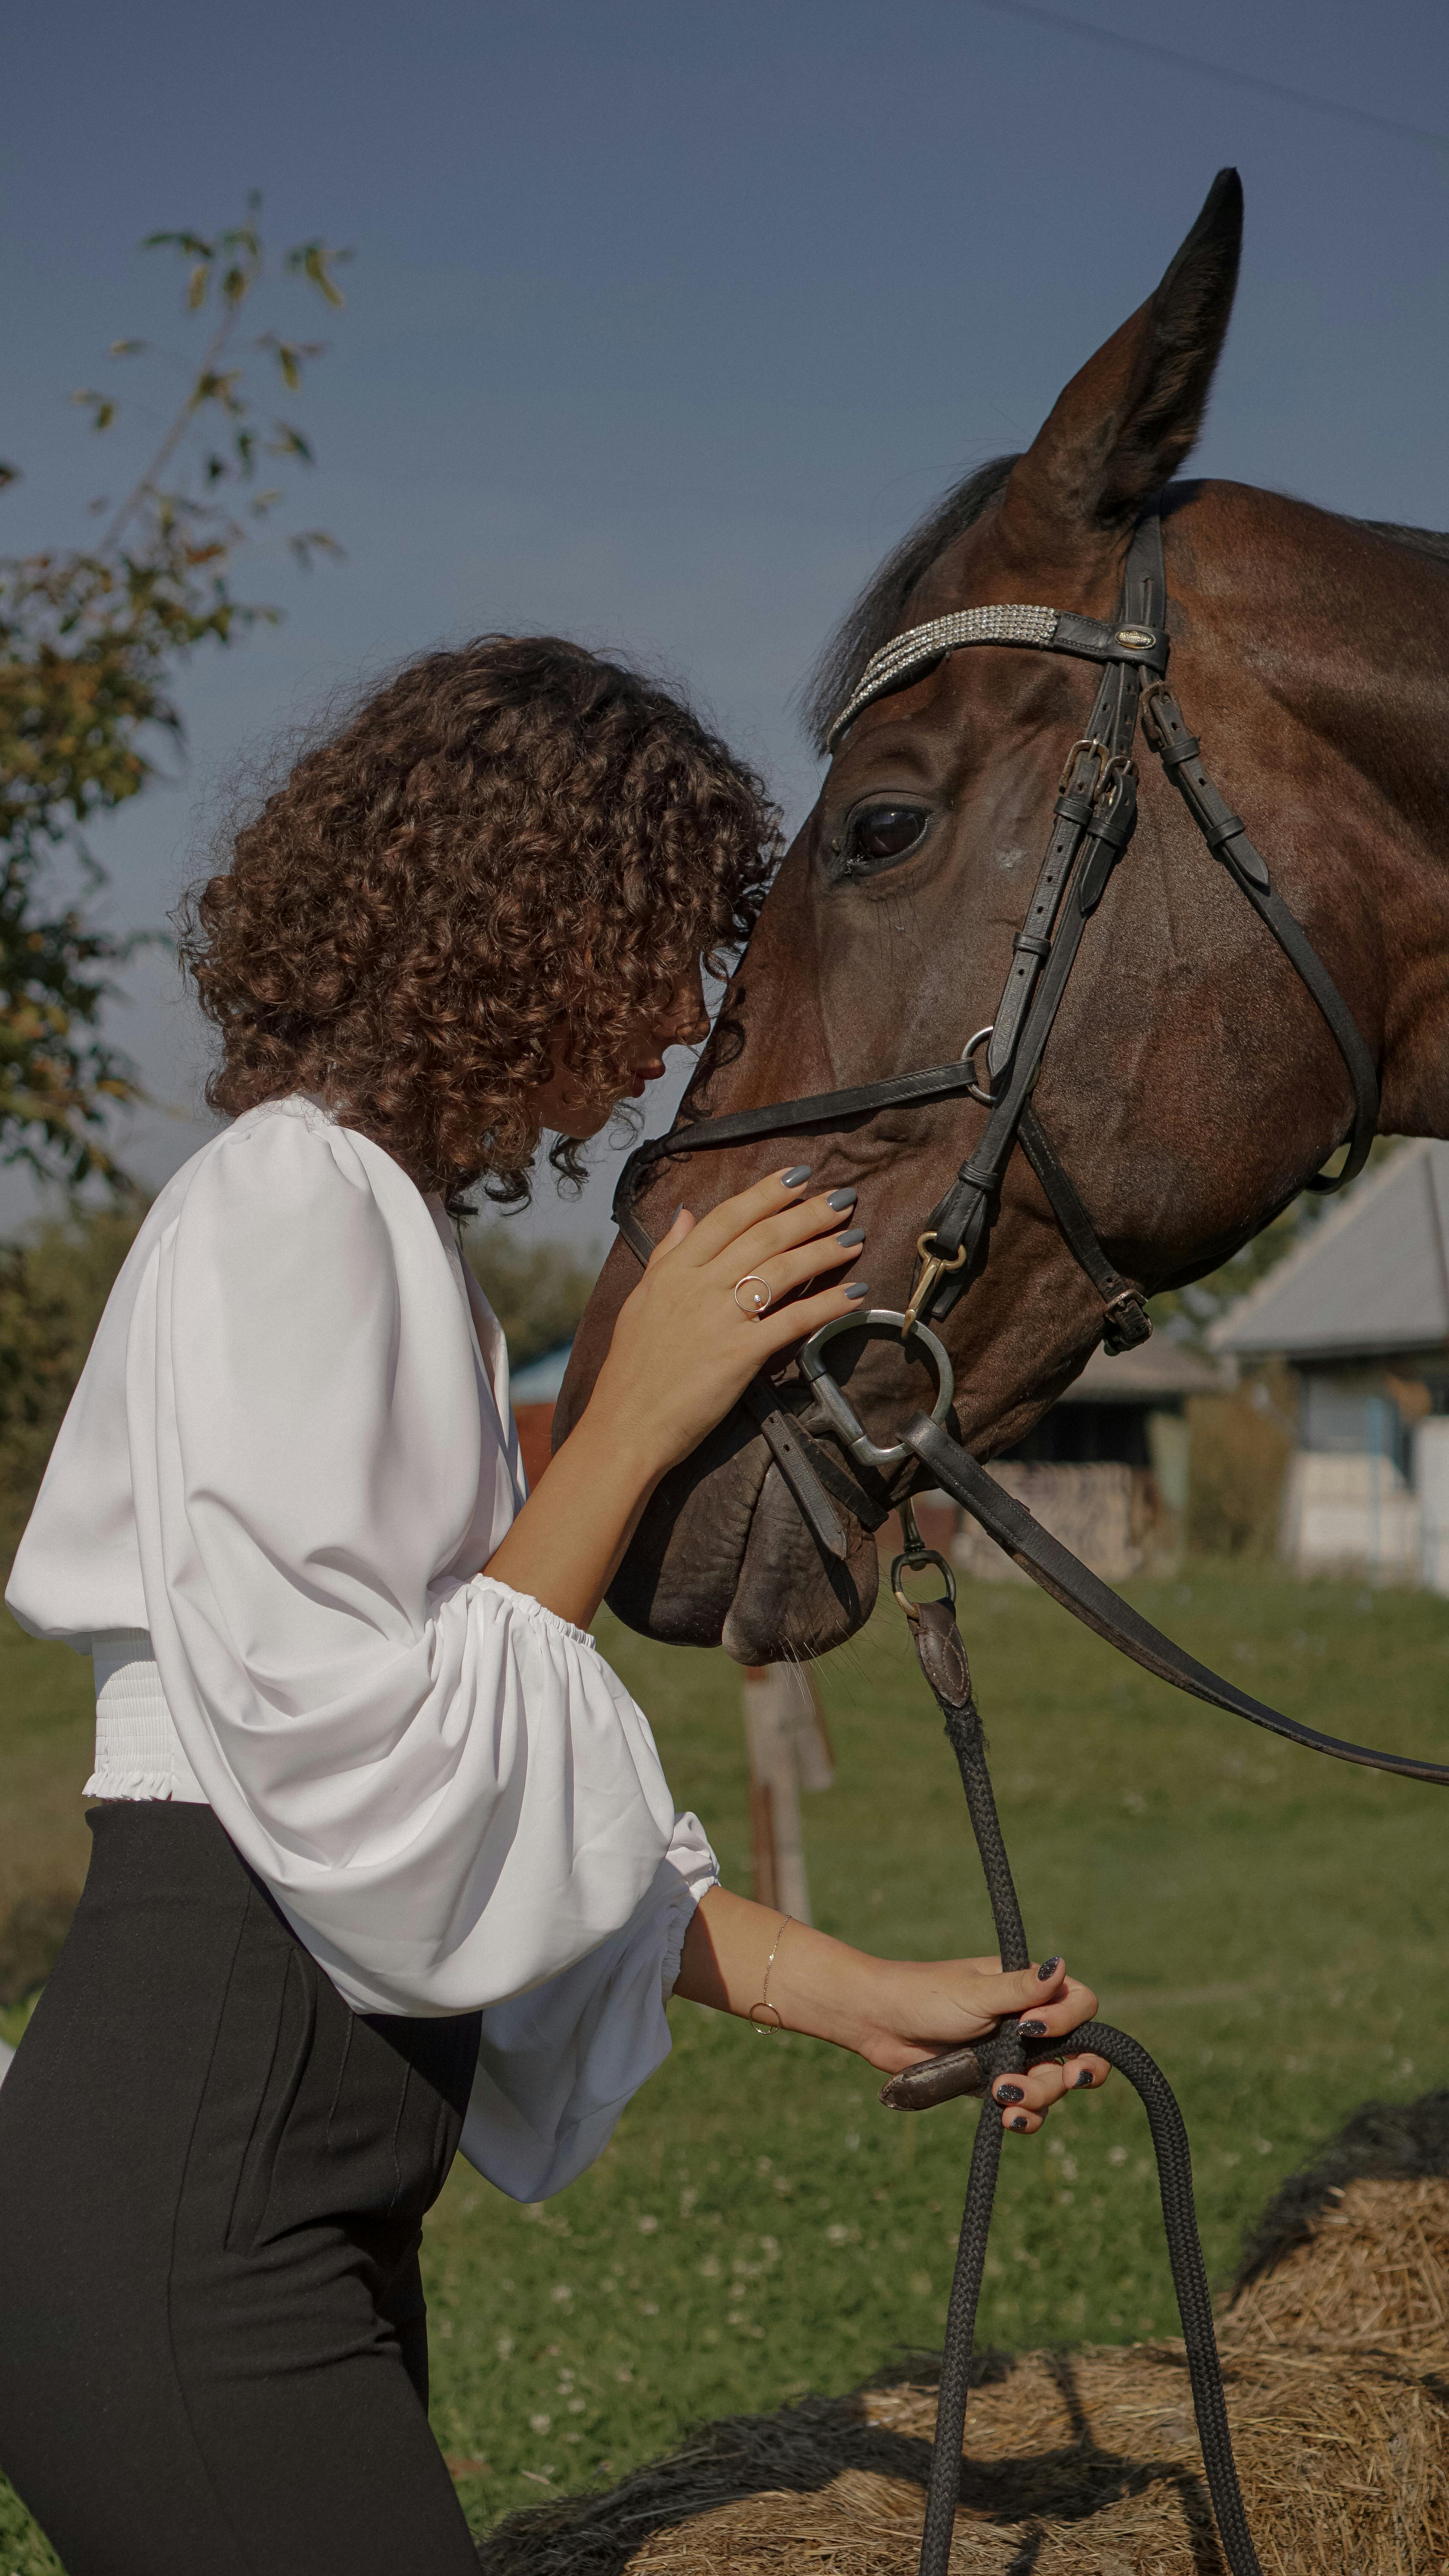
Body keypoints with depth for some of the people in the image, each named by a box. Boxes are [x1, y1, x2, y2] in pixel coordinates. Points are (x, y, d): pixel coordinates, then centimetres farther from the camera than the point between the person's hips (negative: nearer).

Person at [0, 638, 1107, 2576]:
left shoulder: (395, 1233, 17)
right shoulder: (291, 1203, -13)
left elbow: (509, 1809, 18)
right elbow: (355, 1781, -20)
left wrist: (858, 1996, 15)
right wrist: (637, 1420, -13)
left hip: (311, 2214, 10)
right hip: (190, 2224, -10)